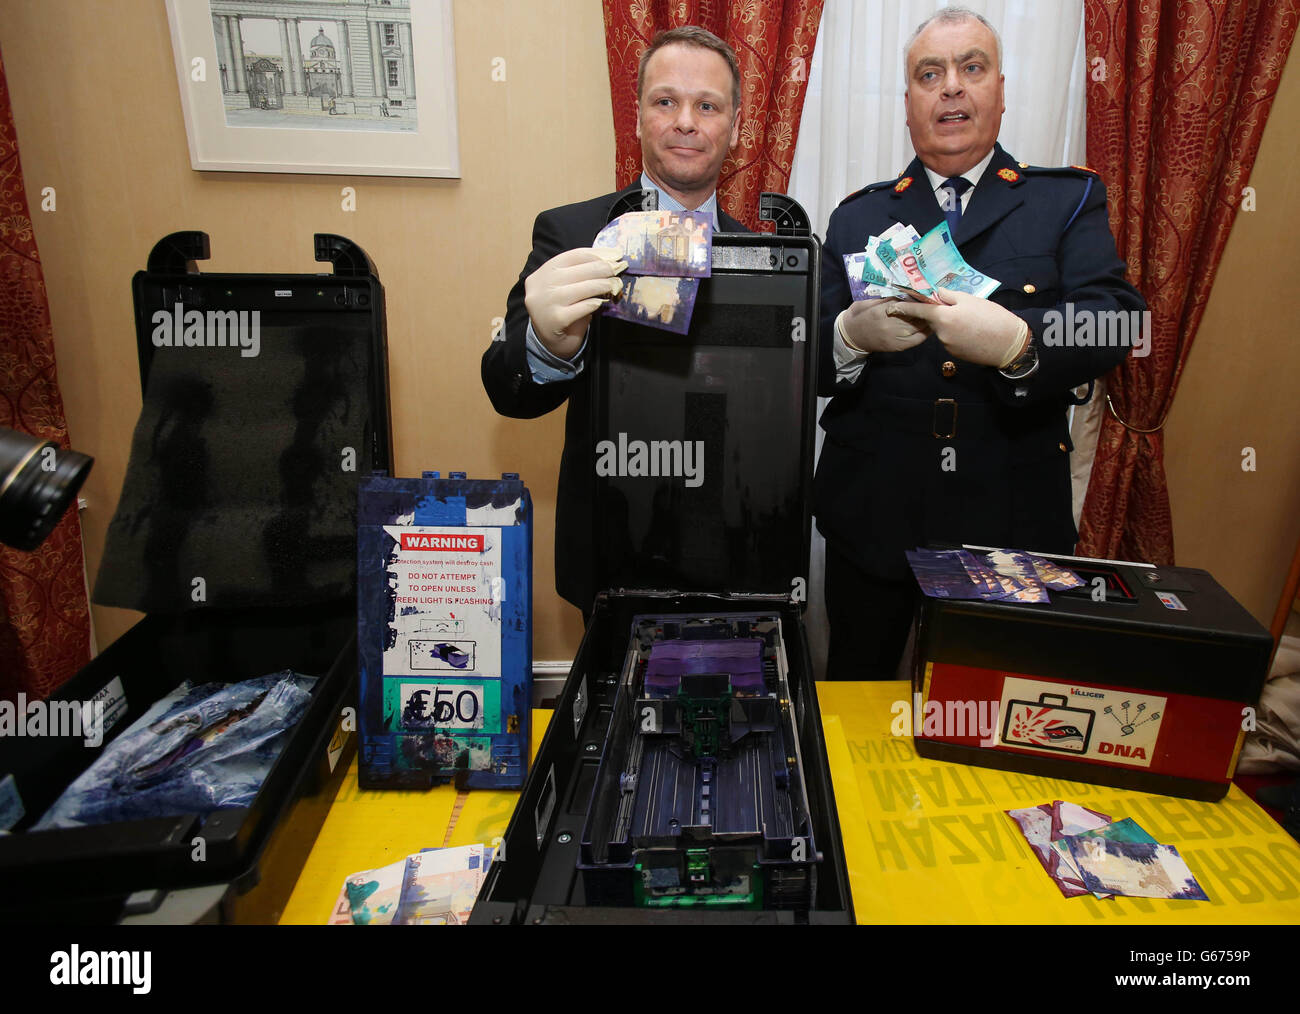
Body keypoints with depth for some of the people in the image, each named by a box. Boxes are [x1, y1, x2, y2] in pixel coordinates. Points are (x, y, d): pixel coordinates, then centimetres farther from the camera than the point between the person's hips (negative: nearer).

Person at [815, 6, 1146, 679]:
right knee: (856, 697, 15)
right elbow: (807, 362, 1)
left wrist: (1016, 341, -29)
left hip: (1012, 518, 0)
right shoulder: (858, 218, 9)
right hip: (873, 516, 1)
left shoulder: (1069, 201, 7)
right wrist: (852, 336, -22)